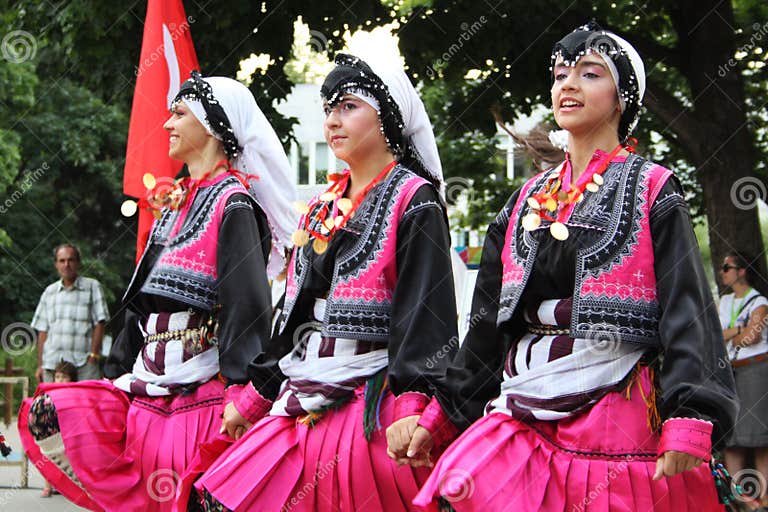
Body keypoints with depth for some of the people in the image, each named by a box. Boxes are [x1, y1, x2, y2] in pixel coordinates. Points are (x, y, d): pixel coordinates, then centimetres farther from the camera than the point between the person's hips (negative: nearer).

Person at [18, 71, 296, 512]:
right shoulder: (175, 203, 18)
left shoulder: (233, 204, -8)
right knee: (47, 414, -5)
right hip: (147, 385, 8)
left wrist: (240, 397, -21)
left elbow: (247, 307, -15)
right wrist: (115, 377, 19)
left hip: (203, 389, -8)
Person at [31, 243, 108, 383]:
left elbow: (99, 324, 3)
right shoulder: (49, 292, 19)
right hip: (52, 364, 3)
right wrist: (40, 365, 11)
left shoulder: (92, 287, 8)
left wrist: (93, 355, -7)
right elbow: (42, 331, 17)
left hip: (83, 364, -3)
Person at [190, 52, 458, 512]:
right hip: (303, 404, 7)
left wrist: (410, 408, -24)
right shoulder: (322, 207, 19)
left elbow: (425, 311, -14)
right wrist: (253, 400, 17)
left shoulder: (414, 201, -4)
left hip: (370, 407, -7)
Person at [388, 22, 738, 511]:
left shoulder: (652, 191, 1)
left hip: (617, 415, -4)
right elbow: (489, 321, 19)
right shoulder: (528, 200, 17)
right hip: (524, 416, 4)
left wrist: (687, 426, -22)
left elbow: (686, 312, -9)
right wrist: (435, 416, 13)